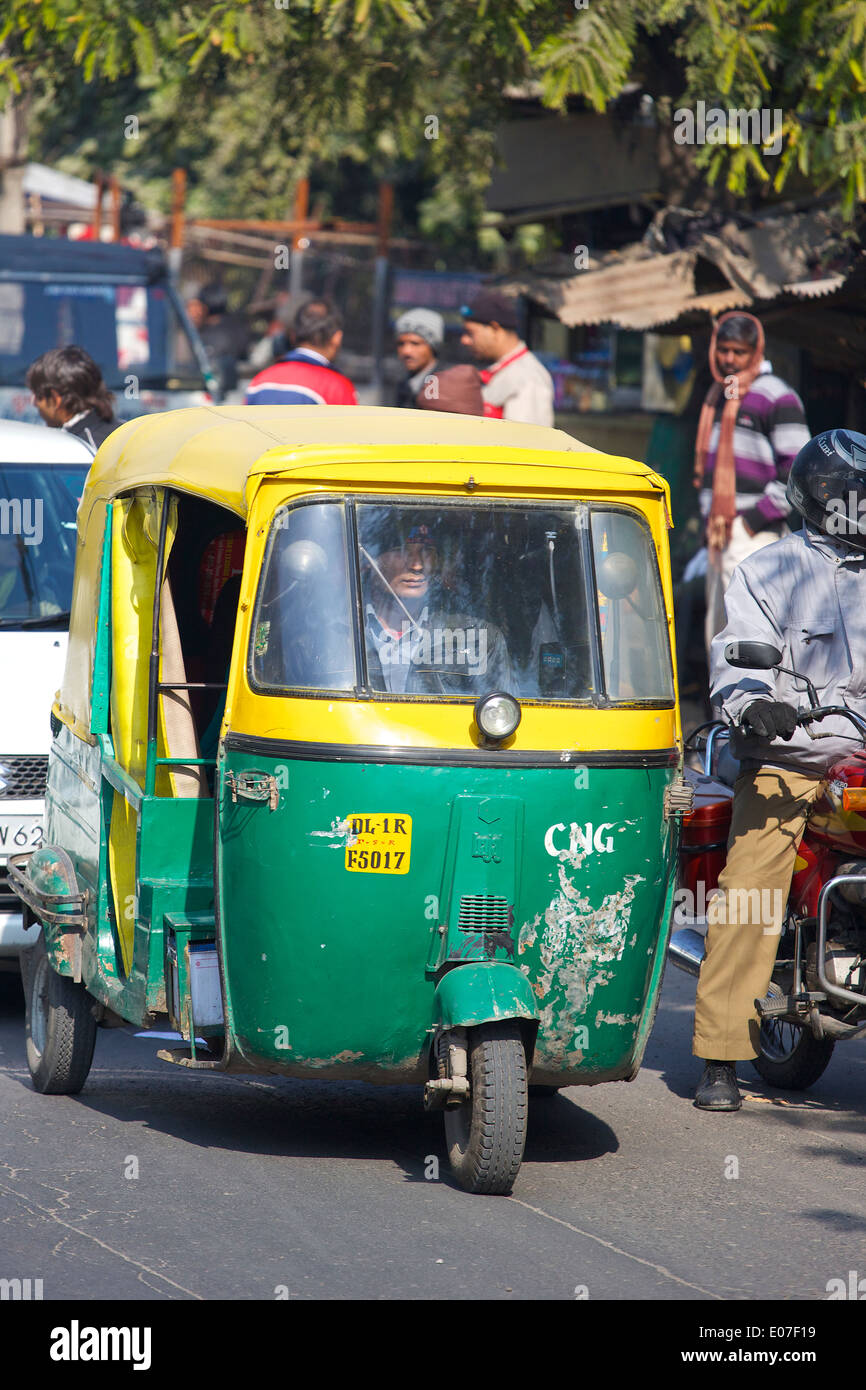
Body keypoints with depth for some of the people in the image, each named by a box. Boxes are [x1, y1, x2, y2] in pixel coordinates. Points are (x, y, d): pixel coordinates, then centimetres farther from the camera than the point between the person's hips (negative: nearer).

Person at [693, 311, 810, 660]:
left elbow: (798, 472, -13)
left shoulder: (776, 398, -8)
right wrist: (709, 520, 14)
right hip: (720, 536, 9)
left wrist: (753, 521, -16)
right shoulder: (718, 396, 19)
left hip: (754, 537, -9)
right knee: (717, 635, 9)